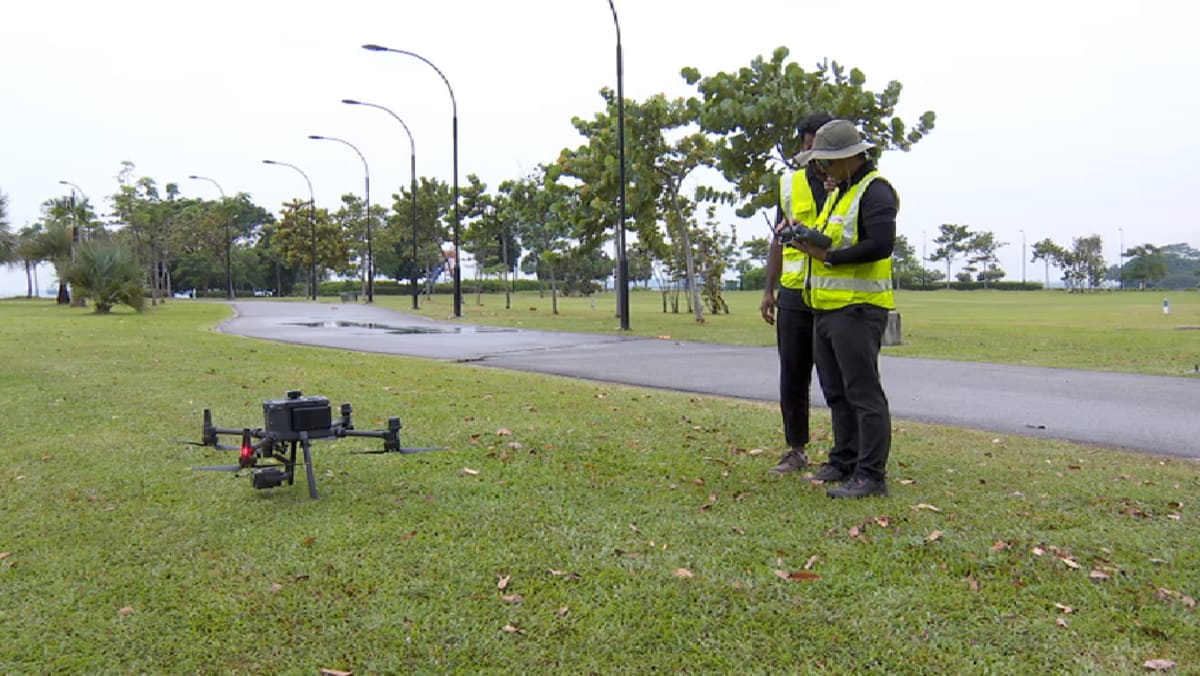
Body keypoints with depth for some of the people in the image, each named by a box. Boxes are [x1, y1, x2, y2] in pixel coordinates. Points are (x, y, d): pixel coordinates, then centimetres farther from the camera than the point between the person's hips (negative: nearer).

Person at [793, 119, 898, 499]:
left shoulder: (874, 190, -10)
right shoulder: (839, 191, 21)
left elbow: (881, 244, -22)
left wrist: (829, 257, -18)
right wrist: (806, 239, 6)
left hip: (857, 310, -10)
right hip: (826, 307, 10)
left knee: (863, 392, -8)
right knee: (836, 392, 16)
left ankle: (871, 475, -4)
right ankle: (844, 462, 27)